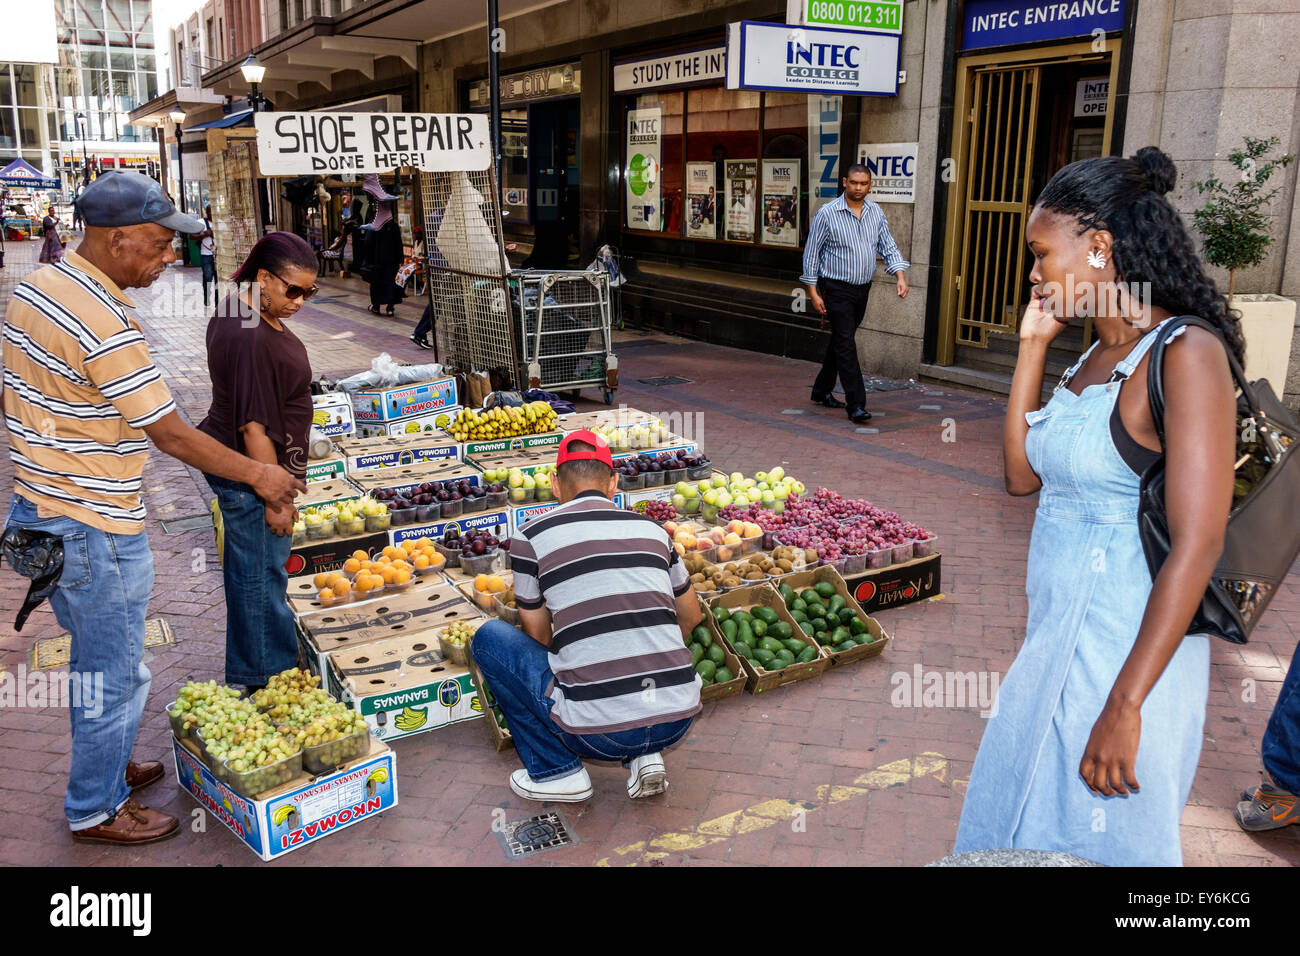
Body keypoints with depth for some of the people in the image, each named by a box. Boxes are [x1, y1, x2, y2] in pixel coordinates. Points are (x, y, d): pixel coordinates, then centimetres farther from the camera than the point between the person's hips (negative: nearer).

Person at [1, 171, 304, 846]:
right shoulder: (105, 327, -26)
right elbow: (172, 436, -21)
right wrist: (258, 474, -8)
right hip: (96, 532, -10)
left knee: (94, 659, 26)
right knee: (116, 678, 8)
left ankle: (102, 767, 45)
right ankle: (96, 811, 25)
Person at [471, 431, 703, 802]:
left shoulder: (531, 536, 2)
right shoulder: (651, 528, 13)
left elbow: (538, 635, 12)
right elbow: (690, 617, 26)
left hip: (598, 730, -4)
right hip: (679, 719, 5)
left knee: (489, 637, 15)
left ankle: (556, 772, 15)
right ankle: (646, 758, 16)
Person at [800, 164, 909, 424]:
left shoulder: (876, 212, 5)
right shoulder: (827, 213, -10)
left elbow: (888, 247, 7)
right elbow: (811, 253, -6)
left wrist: (900, 275, -10)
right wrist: (813, 292, -10)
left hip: (862, 289, 6)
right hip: (836, 288, -6)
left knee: (841, 341, 15)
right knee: (846, 344, -10)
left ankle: (821, 391, 29)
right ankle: (856, 405, -10)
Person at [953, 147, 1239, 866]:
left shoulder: (1185, 355, -18)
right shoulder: (1094, 356, 7)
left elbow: (1198, 545, -23)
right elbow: (1022, 476, 8)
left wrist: (1124, 706, -25)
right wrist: (1032, 346, 2)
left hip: (1127, 652, -8)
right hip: (1055, 643, 8)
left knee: (1091, 842, 10)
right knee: (1021, 822, 22)